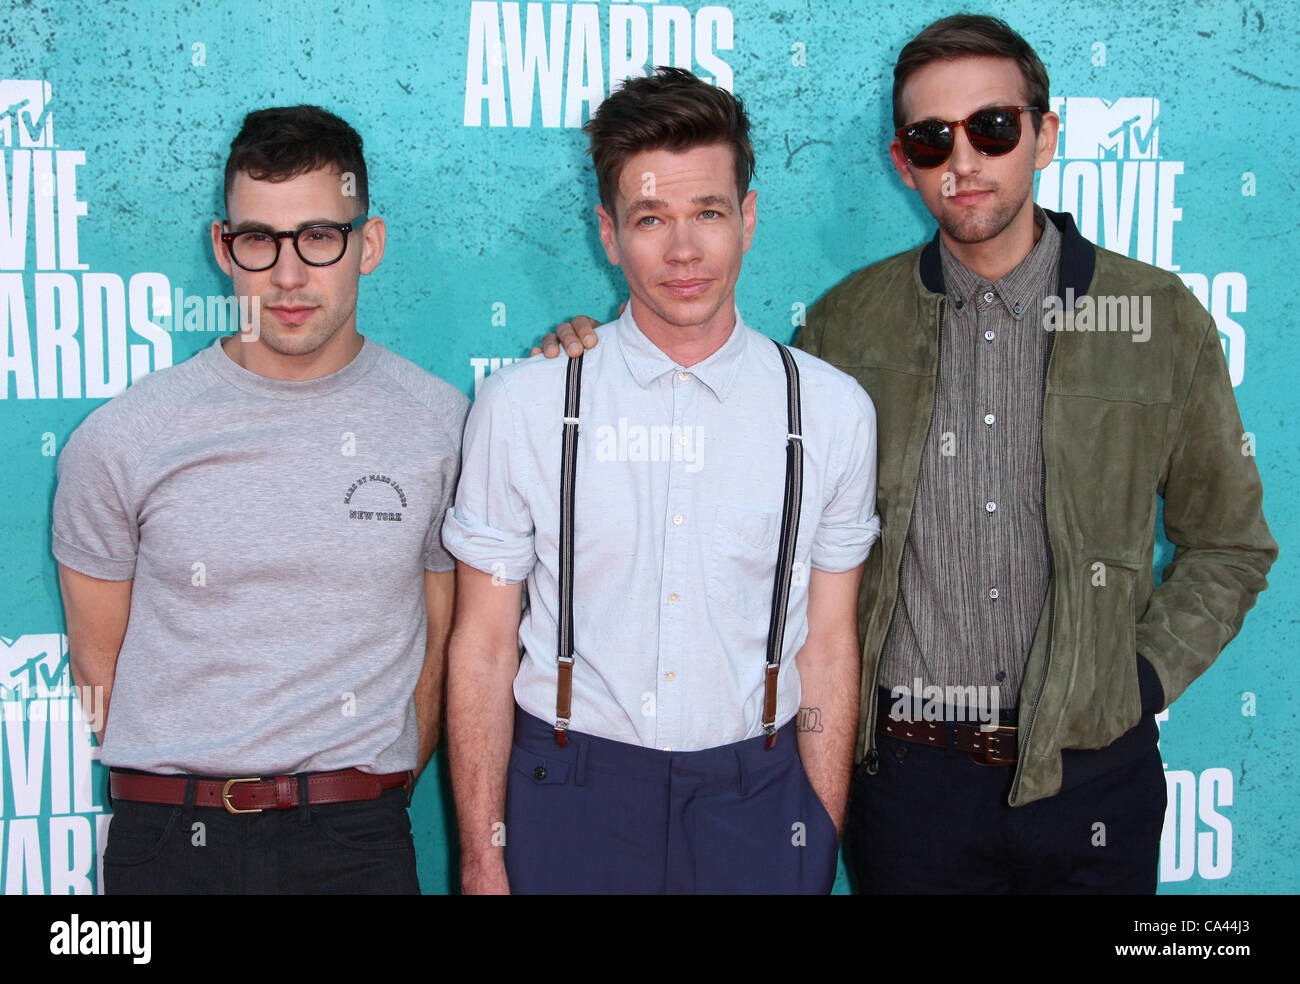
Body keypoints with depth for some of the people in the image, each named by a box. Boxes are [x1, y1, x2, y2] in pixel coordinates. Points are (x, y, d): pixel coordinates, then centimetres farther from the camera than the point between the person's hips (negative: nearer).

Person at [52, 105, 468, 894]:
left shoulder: (443, 427, -3)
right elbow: (98, 664, 4)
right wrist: (188, 799, 6)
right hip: (168, 841, 0)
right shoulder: (120, 440, -4)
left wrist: (372, 801, 6)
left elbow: (441, 648, 5)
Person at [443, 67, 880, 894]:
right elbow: (482, 648, -3)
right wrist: (482, 864, -4)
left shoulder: (833, 411, -1)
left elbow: (828, 648, 2)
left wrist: (825, 841, 2)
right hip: (568, 792, 0)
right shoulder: (522, 406, -5)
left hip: (754, 798, 1)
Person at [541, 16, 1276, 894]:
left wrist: (1142, 679, -3)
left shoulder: (1160, 317, -1)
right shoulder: (849, 323, 1)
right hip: (907, 770, 1)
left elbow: (1229, 545, 8)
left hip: (1091, 766, 0)